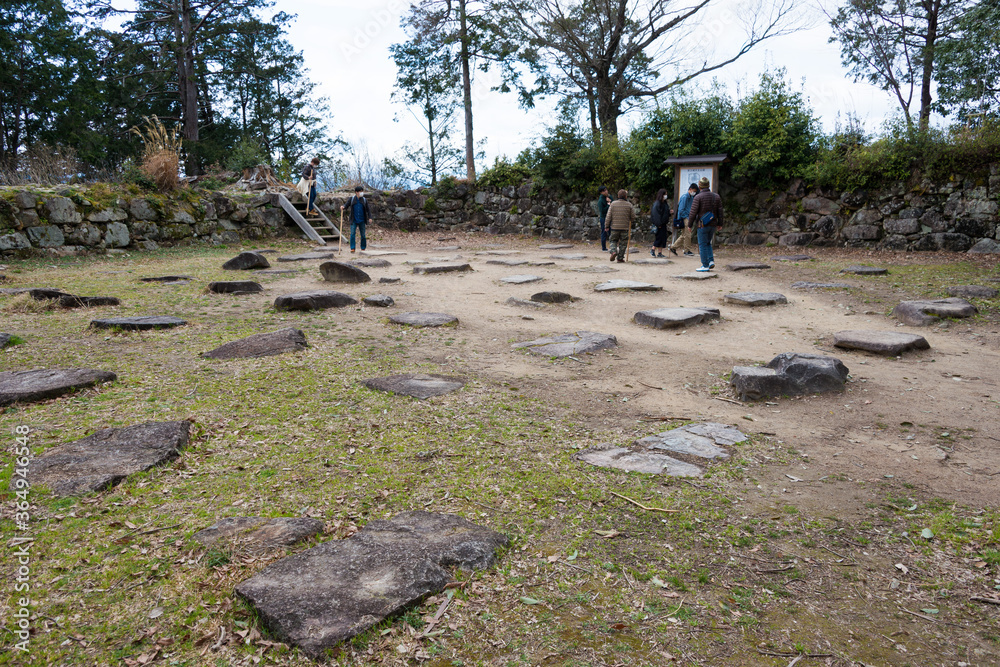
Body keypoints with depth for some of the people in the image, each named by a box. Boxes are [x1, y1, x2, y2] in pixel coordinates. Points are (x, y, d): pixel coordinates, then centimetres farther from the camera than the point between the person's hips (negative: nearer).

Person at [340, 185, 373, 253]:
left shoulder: (364, 200, 2)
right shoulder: (352, 199, 2)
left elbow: (368, 210, 2)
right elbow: (347, 206, 2)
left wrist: (370, 218, -11)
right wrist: (343, 207, -21)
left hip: (362, 221, 1)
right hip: (354, 220, -1)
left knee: (363, 235, 5)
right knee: (352, 234, -11)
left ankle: (363, 248, 16)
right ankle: (352, 248, -9)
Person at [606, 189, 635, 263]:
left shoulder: (613, 204, -1)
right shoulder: (629, 205, -2)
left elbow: (609, 216, -3)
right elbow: (633, 217, 2)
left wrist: (607, 226, 4)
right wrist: (631, 221, 24)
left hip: (614, 227, 1)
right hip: (625, 227, -1)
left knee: (613, 240, 15)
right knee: (623, 243, 9)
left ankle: (613, 251, -9)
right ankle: (620, 257, 9)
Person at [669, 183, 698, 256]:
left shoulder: (691, 197, 14)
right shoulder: (685, 197, -13)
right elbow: (681, 210, -17)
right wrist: (687, 217, -14)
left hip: (687, 218, 9)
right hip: (684, 218, -9)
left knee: (683, 235, 13)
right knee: (687, 235, -5)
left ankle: (673, 247, 21)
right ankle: (687, 251, 3)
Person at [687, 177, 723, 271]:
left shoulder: (698, 197, -10)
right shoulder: (716, 196, 6)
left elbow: (693, 212, -11)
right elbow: (720, 211, 9)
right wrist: (720, 224, 16)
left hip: (702, 224, -6)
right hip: (713, 224, 6)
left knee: (703, 245, 1)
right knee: (708, 243, 20)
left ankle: (705, 265, 1)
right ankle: (711, 261, 7)